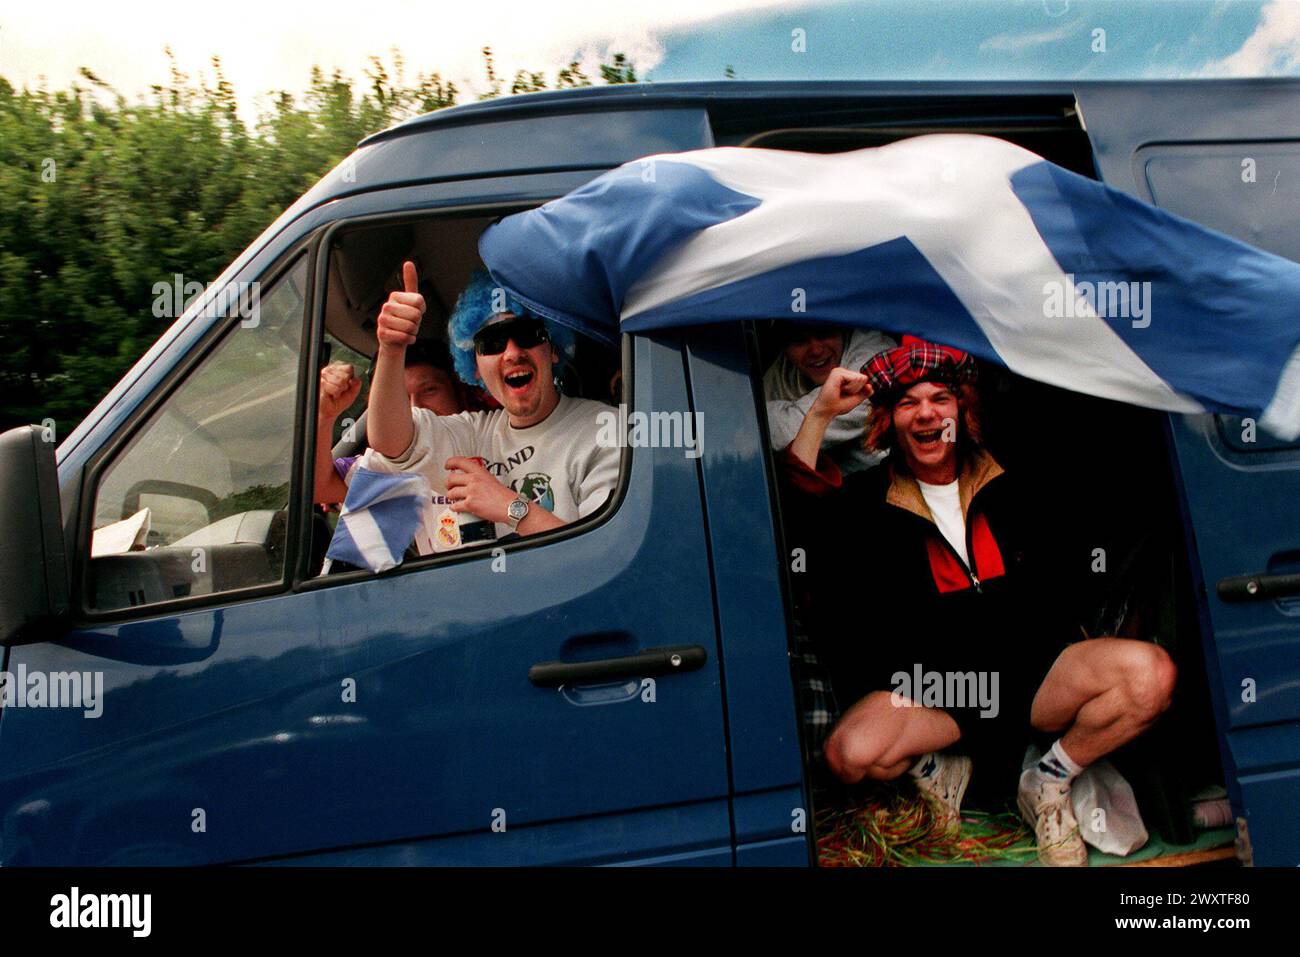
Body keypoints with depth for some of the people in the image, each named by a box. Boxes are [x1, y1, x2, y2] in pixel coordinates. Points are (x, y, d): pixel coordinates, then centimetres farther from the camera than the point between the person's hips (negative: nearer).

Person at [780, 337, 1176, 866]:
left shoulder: (1010, 478, 11)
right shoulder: (871, 500, 6)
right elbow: (795, 509, -9)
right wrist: (820, 414, -12)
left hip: (1030, 669, 2)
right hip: (926, 692, -2)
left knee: (1150, 673, -27)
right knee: (852, 753, -32)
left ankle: (1047, 784, 0)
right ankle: (935, 761, 5)